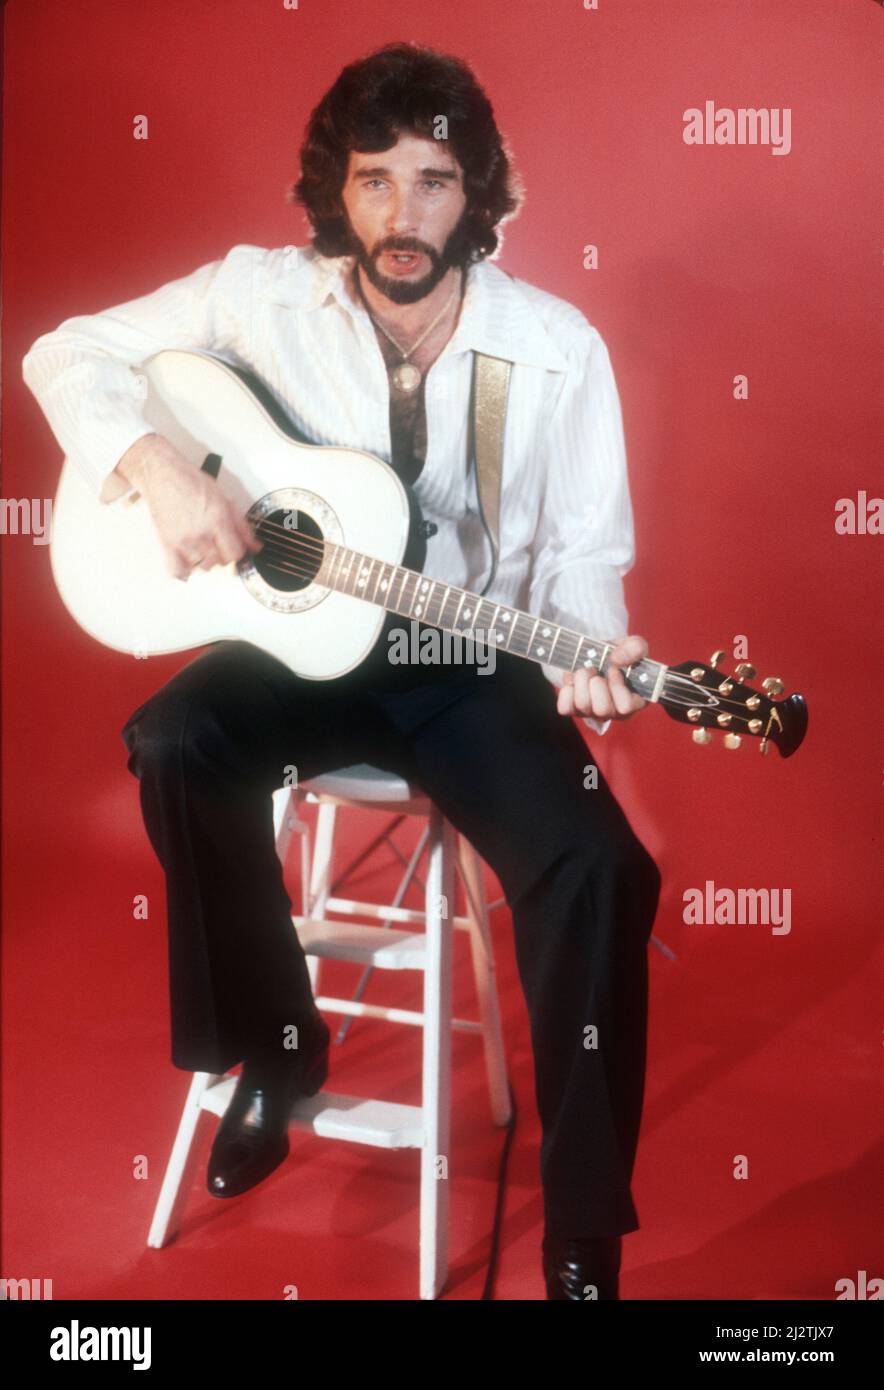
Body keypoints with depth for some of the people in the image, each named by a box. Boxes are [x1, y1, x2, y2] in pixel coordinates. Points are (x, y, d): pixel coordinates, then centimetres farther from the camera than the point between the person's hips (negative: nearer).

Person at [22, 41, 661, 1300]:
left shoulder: (557, 346, -10)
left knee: (601, 873, -26)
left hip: (475, 669, -1)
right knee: (174, 746, -30)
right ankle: (278, 1048, -4)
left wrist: (588, 653, -26)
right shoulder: (265, 293, -7)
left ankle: (583, 1241, -8)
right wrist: (155, 466, -20)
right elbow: (67, 354, -1)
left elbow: (586, 551, -4)